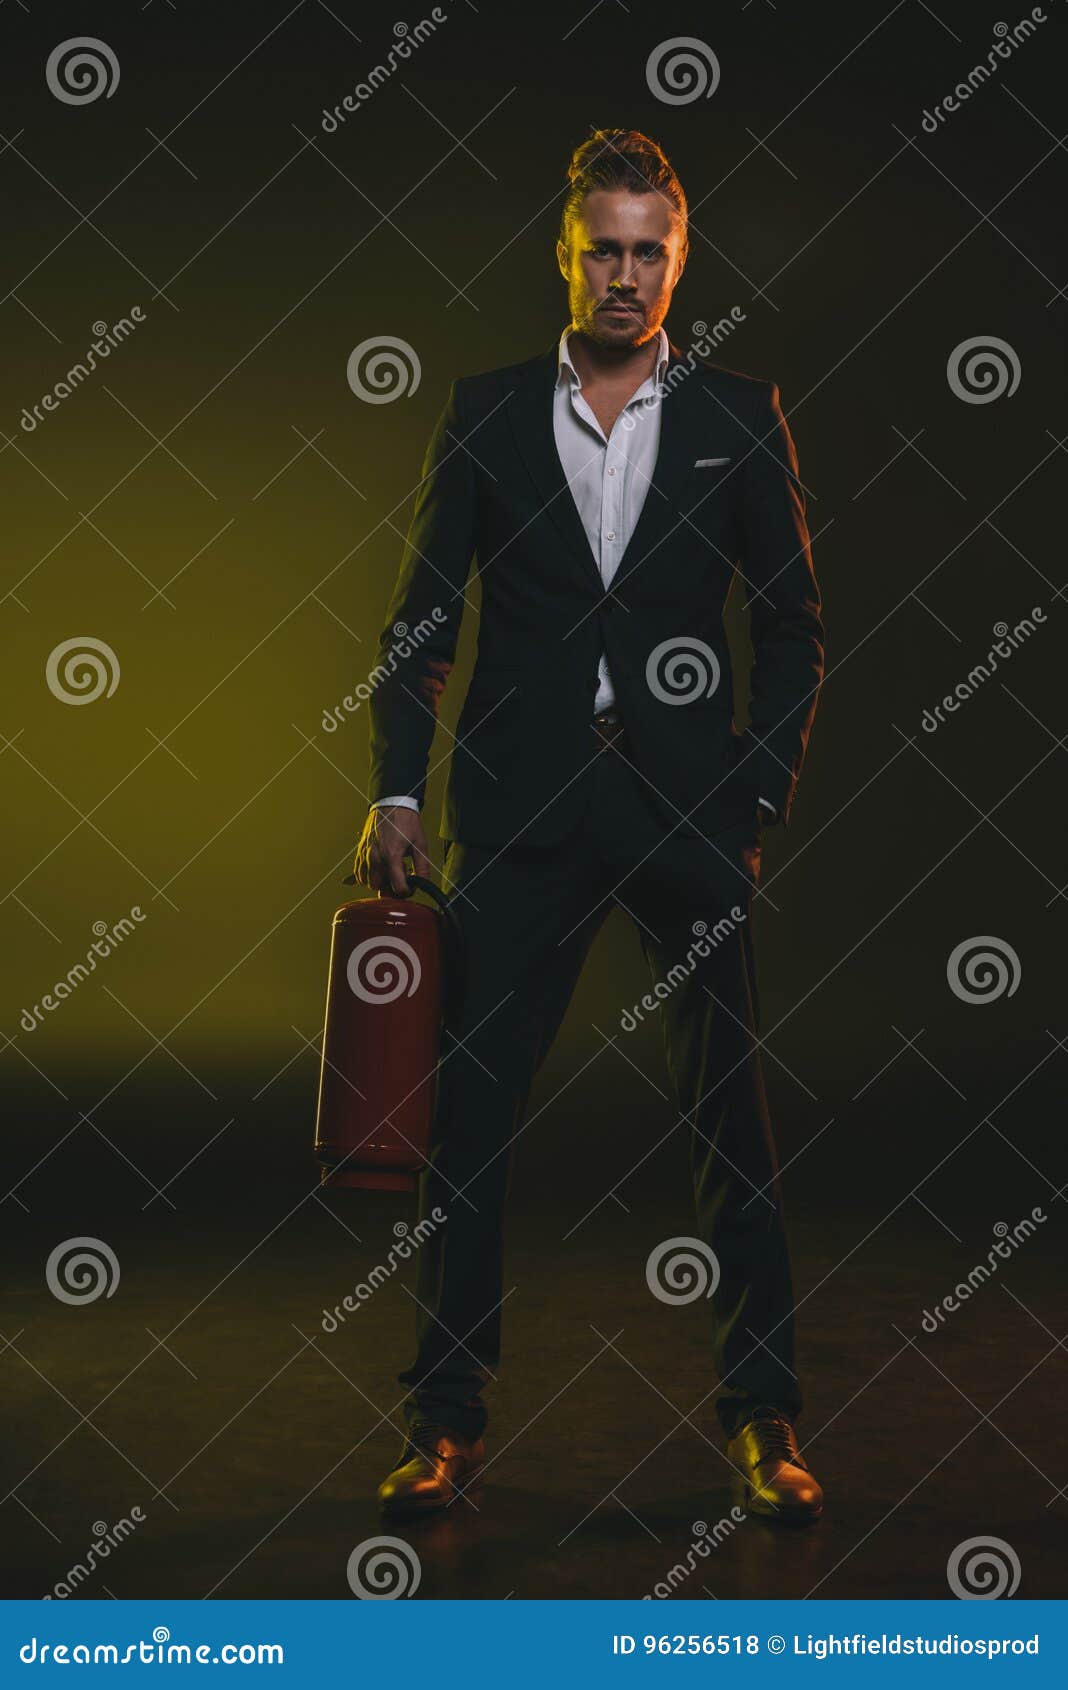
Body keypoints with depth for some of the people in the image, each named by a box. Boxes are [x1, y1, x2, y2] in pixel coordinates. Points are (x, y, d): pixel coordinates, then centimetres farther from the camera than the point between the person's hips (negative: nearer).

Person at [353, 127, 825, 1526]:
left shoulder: (738, 411, 7)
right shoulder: (486, 409, 9)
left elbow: (793, 622, 7)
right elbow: (424, 612, 7)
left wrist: (761, 797, -3)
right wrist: (397, 790, -2)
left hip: (689, 805, 0)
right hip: (524, 805, 1)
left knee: (730, 1110, 3)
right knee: (472, 1106, 1)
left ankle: (763, 1421, 15)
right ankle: (447, 1422, 12)